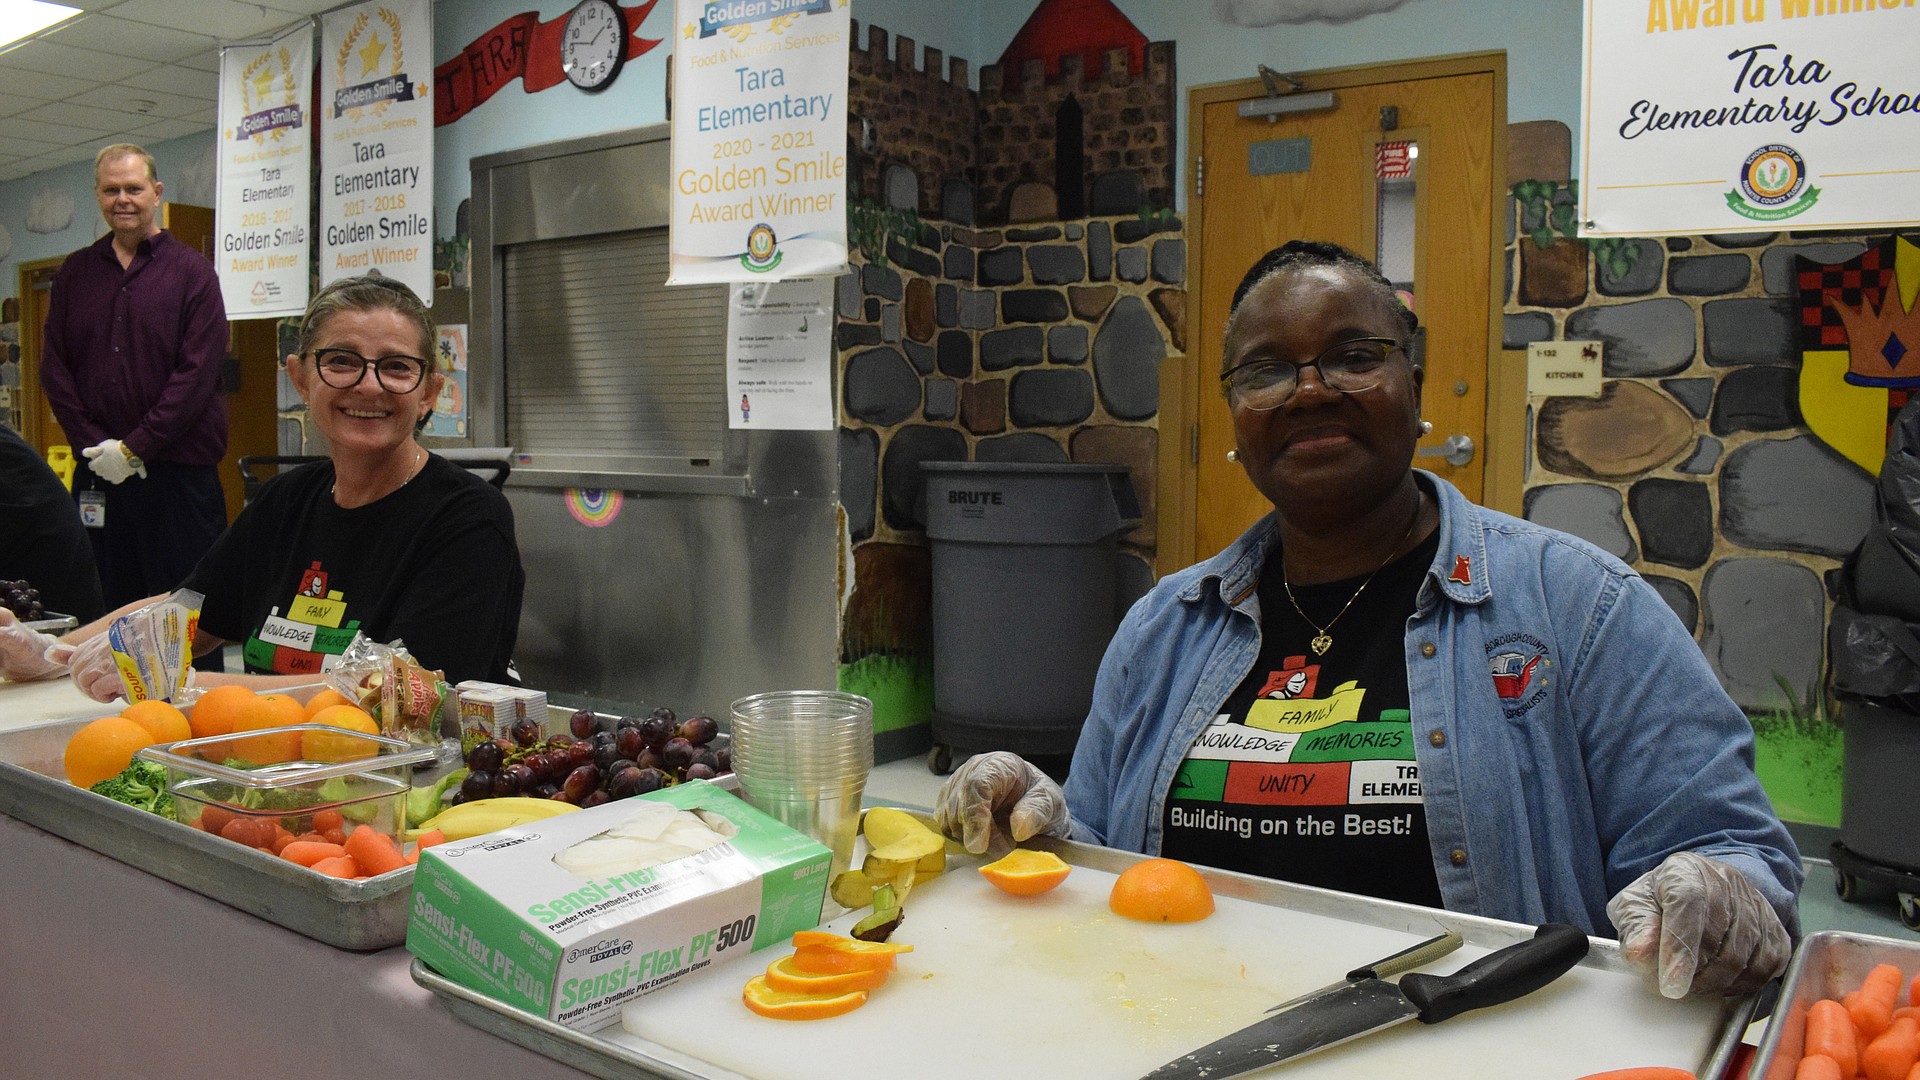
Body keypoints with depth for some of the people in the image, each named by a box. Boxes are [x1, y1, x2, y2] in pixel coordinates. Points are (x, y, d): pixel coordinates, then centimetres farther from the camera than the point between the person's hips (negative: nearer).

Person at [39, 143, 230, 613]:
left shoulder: (191, 270, 1)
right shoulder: (75, 272, 13)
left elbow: (198, 372, -8)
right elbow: (54, 367, 9)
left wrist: (134, 448, -10)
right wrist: (93, 444, -4)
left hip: (177, 472, -4)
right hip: (96, 472, 4)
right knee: (104, 608, 8)